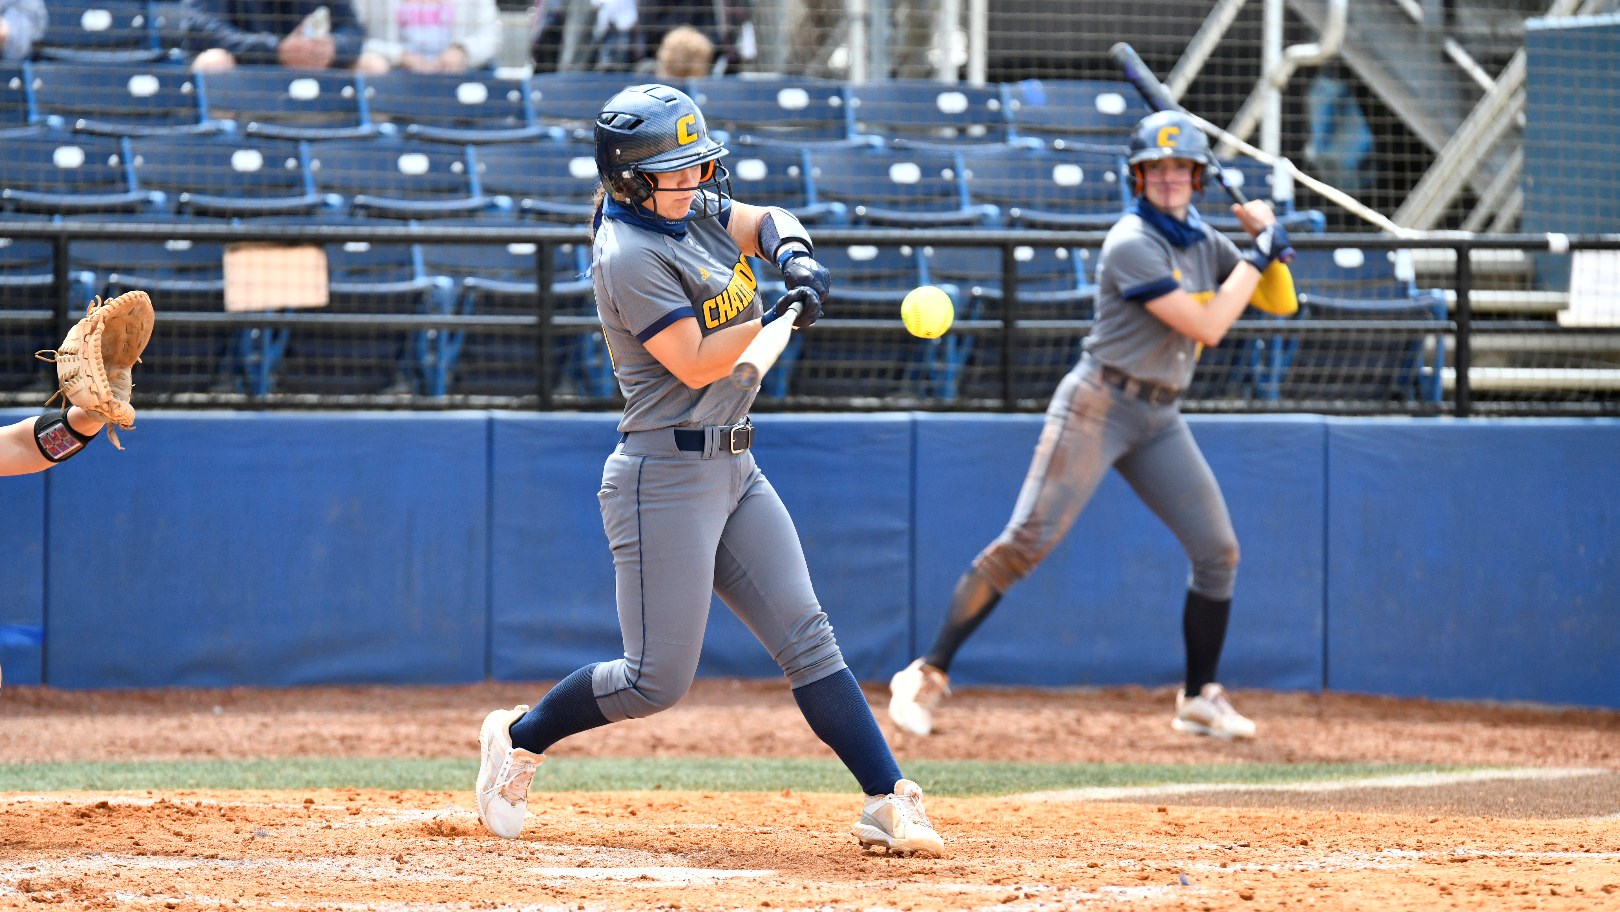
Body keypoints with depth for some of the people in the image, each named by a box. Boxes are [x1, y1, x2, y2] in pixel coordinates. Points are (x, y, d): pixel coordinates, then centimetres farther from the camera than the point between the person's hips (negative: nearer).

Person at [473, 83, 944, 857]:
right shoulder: (632, 256, -17)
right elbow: (696, 364, -20)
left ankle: (887, 801, -5)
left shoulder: (696, 208, 8)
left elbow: (764, 222, 18)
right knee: (656, 680, -5)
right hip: (667, 472, -9)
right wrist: (782, 316, -21)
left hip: (734, 470, 9)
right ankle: (519, 737, 17)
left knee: (807, 638, 0)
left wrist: (794, 252, -4)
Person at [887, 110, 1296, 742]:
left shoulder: (1204, 243, 9)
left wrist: (1268, 241, -1)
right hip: (1099, 405, -8)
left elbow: (1279, 302, 16)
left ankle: (1200, 700, 17)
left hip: (1160, 418, 8)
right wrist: (1259, 254, -13)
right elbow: (1207, 326, -20)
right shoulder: (1132, 245, -16)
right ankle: (929, 674, -11)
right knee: (1026, 543, -14)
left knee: (1218, 551, 3)